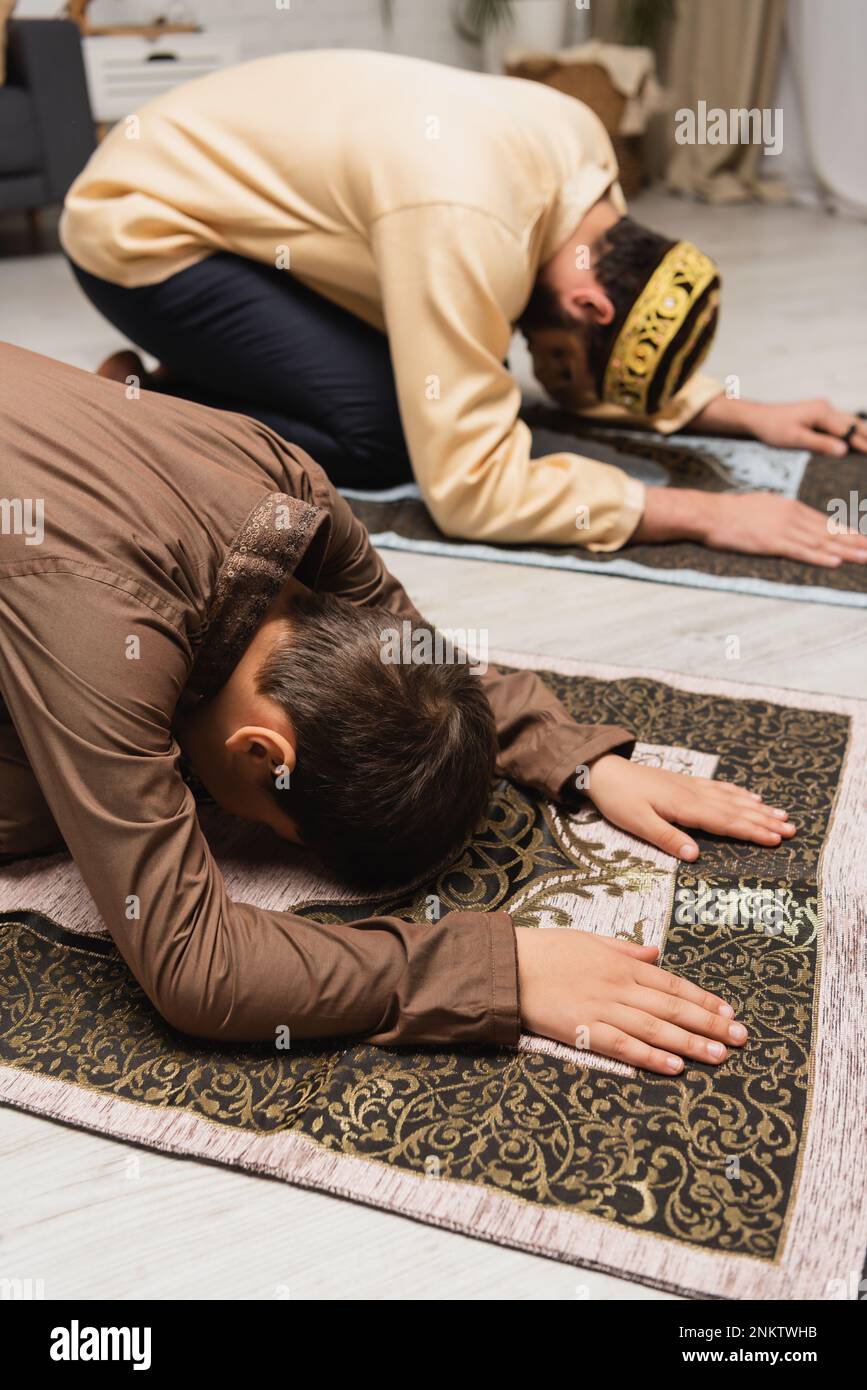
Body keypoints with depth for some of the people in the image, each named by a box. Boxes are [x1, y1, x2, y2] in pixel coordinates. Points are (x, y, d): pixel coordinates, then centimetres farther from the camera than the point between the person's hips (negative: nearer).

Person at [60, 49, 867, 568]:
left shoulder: (584, 150, -9)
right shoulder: (467, 225, -35)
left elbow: (576, 370, 4)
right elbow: (472, 486, -35)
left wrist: (746, 416, -4)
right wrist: (703, 513, -32)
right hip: (140, 228, -8)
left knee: (433, 382, 1)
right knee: (380, 436, -19)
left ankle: (190, 380, 10)